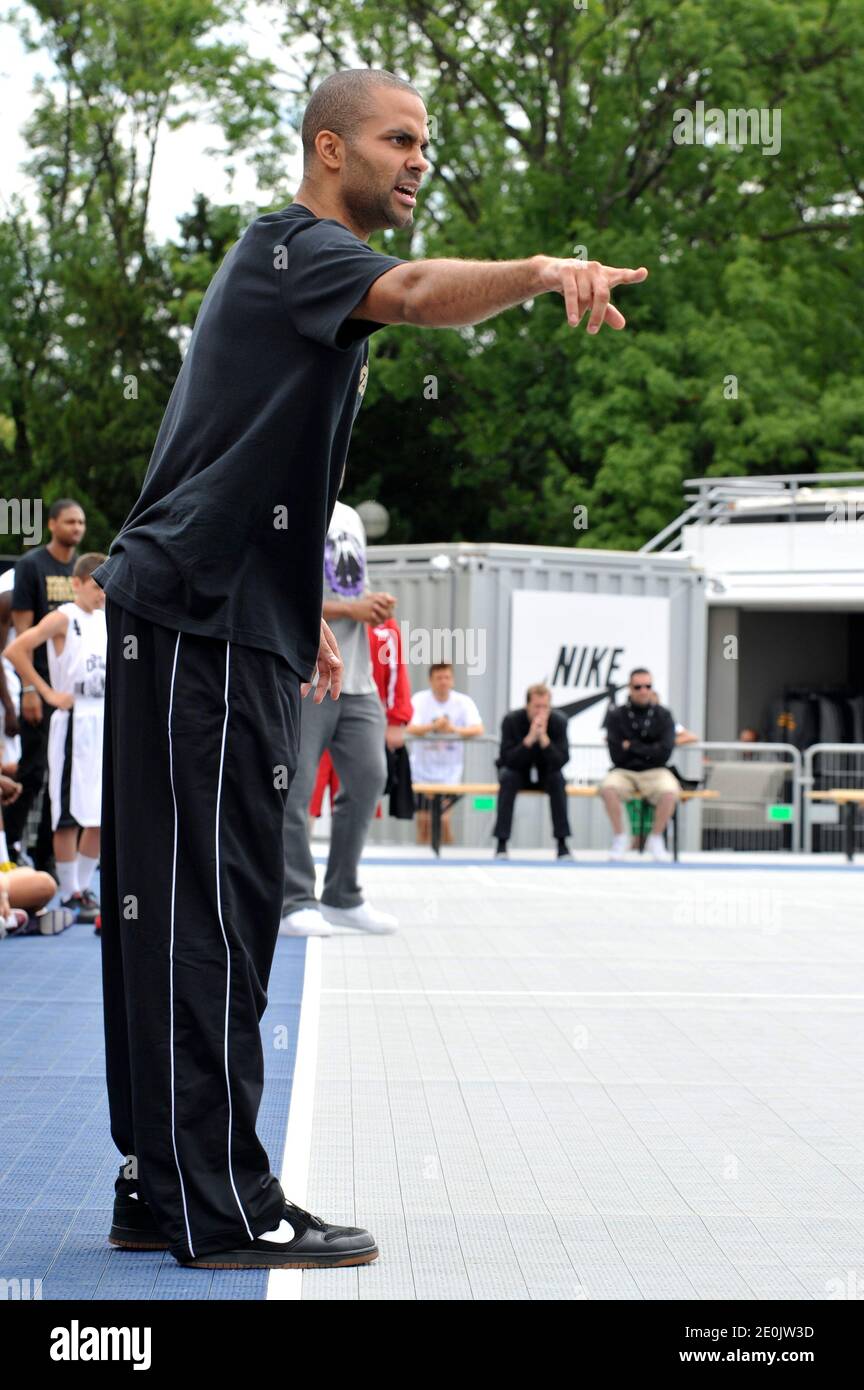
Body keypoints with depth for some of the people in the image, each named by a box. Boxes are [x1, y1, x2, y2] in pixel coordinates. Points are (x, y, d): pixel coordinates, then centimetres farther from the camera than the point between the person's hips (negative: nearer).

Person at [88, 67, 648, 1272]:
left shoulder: (319, 277, 24)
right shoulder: (288, 245, -7)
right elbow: (418, 294, -30)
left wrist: (304, 619, 25)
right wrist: (541, 270, -47)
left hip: (231, 626, 10)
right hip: (196, 621, -10)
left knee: (174, 911, 10)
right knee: (209, 910, -10)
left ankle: (159, 1189, 15)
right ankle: (222, 1209, -7)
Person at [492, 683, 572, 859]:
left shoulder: (559, 722, -19)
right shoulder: (511, 720, -21)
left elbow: (560, 763, -25)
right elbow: (507, 760, -27)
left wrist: (544, 737, -38)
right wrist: (530, 738, -38)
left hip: (545, 774, 1)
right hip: (518, 773, -1)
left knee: (557, 778, -31)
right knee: (507, 777, -33)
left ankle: (561, 844, -26)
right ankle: (501, 843, -29)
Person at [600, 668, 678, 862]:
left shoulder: (663, 716, 1)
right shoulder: (616, 716, 0)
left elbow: (663, 753, -10)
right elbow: (617, 756, -5)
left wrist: (632, 746, -8)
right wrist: (648, 750, -2)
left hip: (654, 773, 0)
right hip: (624, 773, 0)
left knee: (670, 791, -33)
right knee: (608, 787, -34)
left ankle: (656, 838, -9)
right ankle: (620, 837, -14)